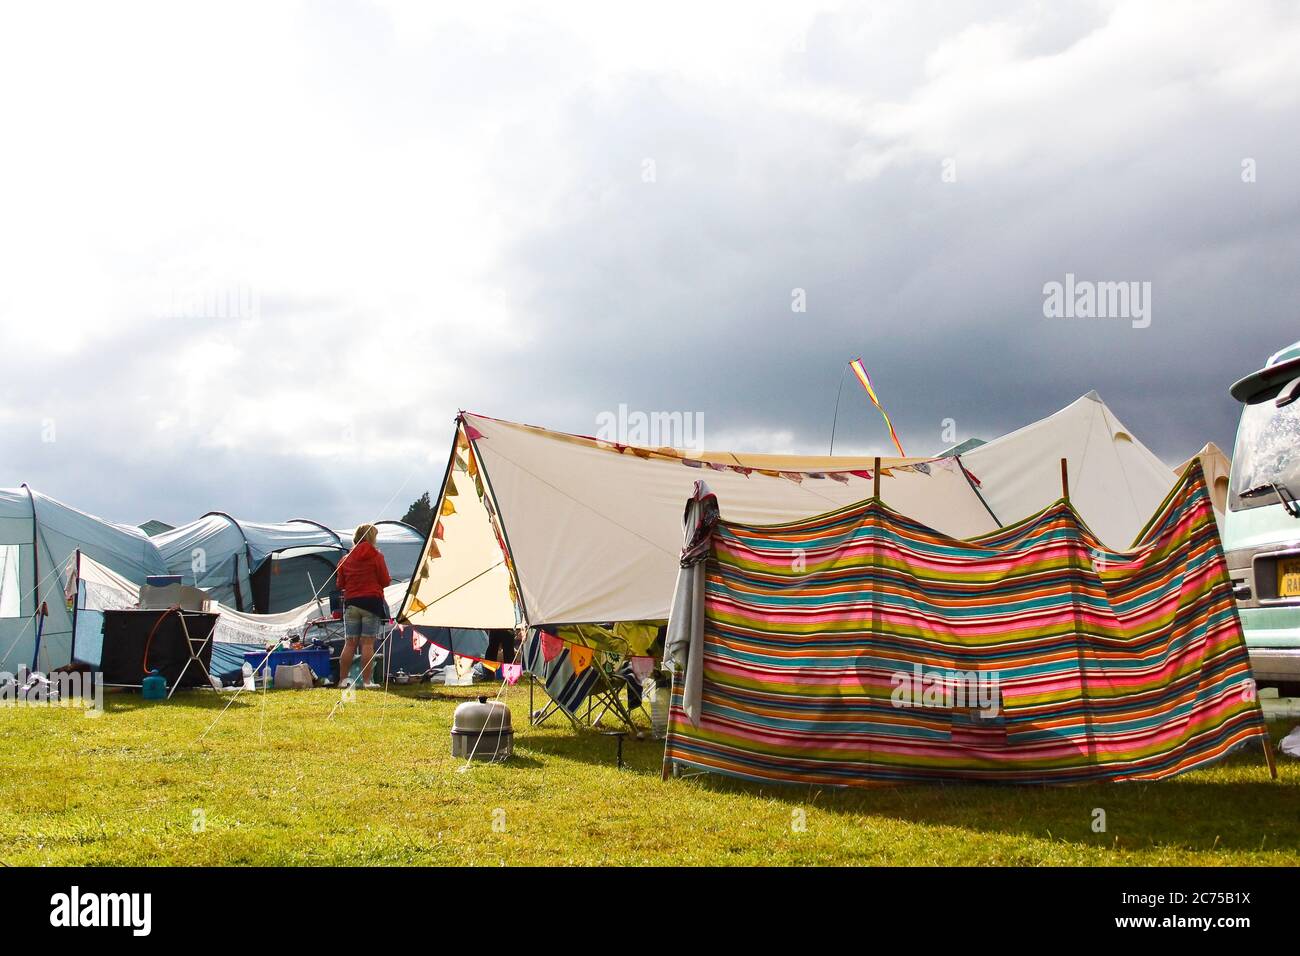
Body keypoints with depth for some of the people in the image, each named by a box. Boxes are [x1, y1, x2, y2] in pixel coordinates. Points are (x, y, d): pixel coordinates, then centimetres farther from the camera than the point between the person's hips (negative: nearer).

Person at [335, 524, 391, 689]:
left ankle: (343, 680, 6)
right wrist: (389, 580, 19)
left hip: (351, 604, 4)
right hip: (372, 601, -3)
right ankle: (366, 681, -3)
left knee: (350, 643, 6)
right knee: (368, 643, -3)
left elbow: (340, 585, 12)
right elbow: (385, 581, -3)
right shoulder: (376, 556, -4)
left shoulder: (346, 559, 8)